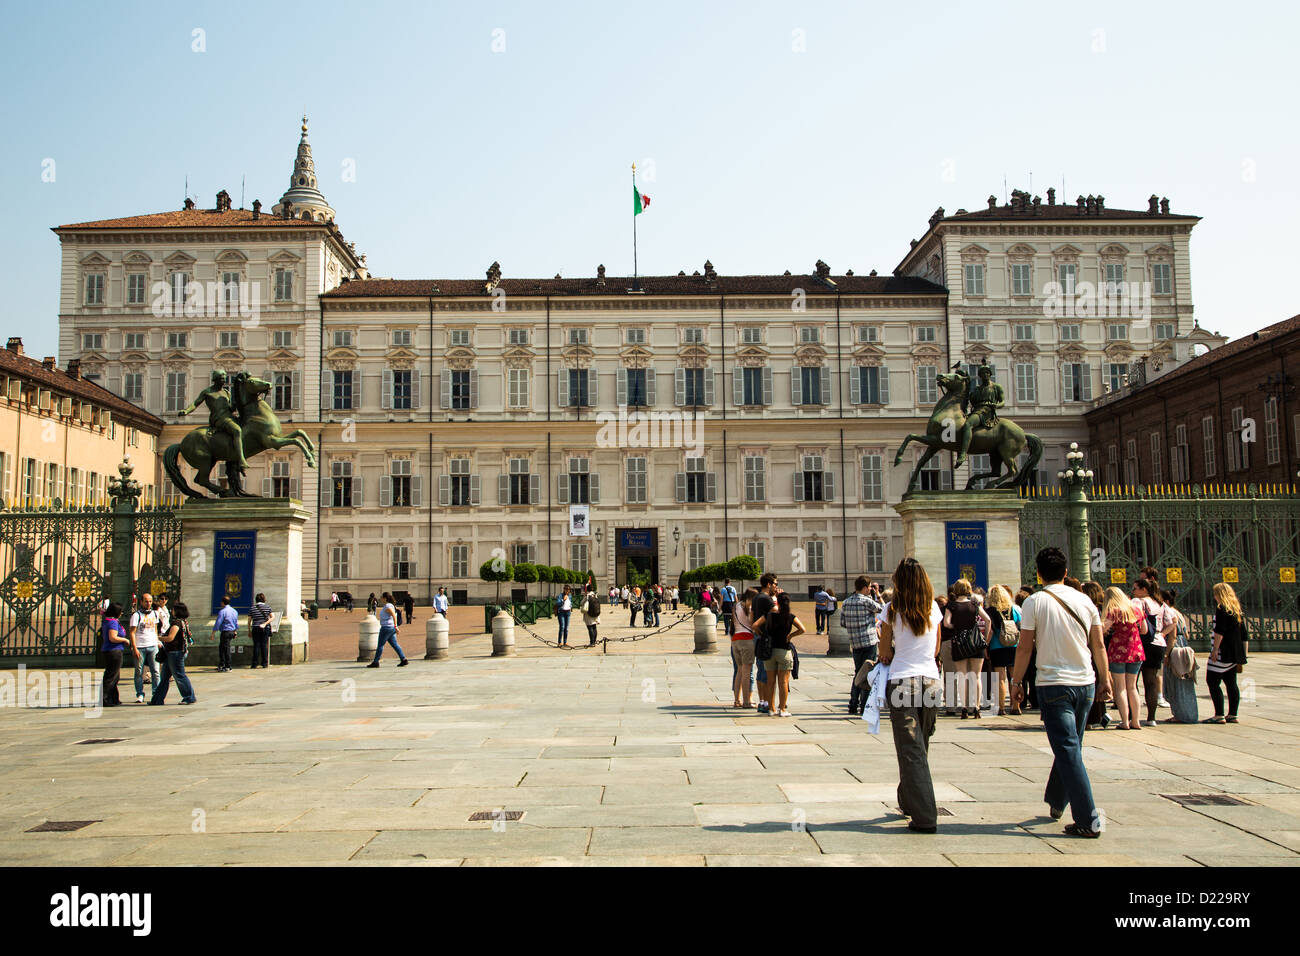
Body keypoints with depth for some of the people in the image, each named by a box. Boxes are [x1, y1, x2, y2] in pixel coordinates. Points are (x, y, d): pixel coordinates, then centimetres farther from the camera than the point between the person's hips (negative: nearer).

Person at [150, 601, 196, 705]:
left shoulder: (177, 622, -18)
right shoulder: (183, 622, 12)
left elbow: (170, 638, -23)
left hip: (175, 652, -10)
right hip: (171, 653, 10)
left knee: (179, 675, -2)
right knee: (165, 677, 14)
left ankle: (189, 697, 6)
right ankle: (158, 699, 19)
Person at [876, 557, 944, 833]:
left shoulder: (892, 609, -5)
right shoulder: (934, 609, 5)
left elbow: (885, 652, 0)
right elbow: (935, 649, 15)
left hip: (903, 682, -4)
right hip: (931, 679, 4)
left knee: (911, 750, -1)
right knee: (921, 746, 18)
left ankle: (924, 817, -6)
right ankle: (909, 802, 34)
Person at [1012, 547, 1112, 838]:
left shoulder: (1034, 602, -7)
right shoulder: (1084, 600, 4)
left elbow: (1025, 647, -7)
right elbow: (1099, 645, 7)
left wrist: (1017, 681, 2)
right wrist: (1106, 678, 17)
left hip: (1053, 684, -5)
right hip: (1085, 683, 5)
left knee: (1069, 751, -3)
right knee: (1070, 747, 19)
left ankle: (1089, 821, -7)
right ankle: (1056, 802, 35)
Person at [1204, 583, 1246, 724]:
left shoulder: (1221, 608, -10)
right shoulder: (1237, 610, 16)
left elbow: (1220, 630, -19)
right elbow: (1243, 634, 18)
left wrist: (1215, 648, -19)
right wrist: (1242, 655, 23)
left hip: (1223, 651, -9)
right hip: (1235, 653, 9)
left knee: (1212, 682, -7)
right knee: (1231, 683, 11)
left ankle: (1219, 715, -11)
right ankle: (1232, 714, 12)